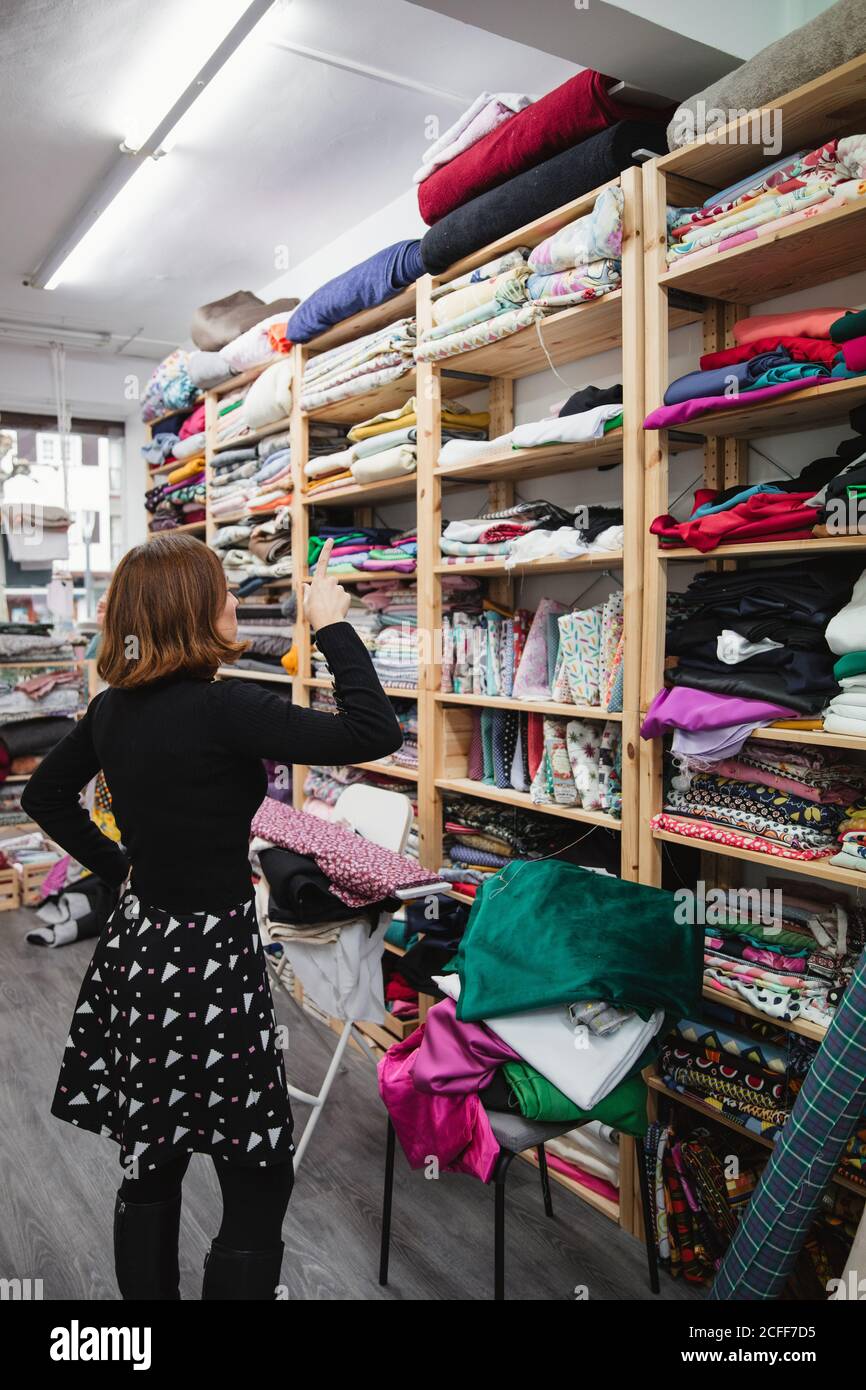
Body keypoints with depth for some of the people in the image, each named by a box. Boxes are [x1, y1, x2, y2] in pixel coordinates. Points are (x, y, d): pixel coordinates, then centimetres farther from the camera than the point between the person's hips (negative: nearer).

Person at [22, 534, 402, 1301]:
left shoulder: (113, 708, 1)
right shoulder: (223, 708, -22)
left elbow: (45, 794, 18)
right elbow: (374, 735, -25)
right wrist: (334, 625, -15)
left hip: (137, 948, 8)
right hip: (207, 959, -8)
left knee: (151, 1165, 22)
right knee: (259, 1180, 9)